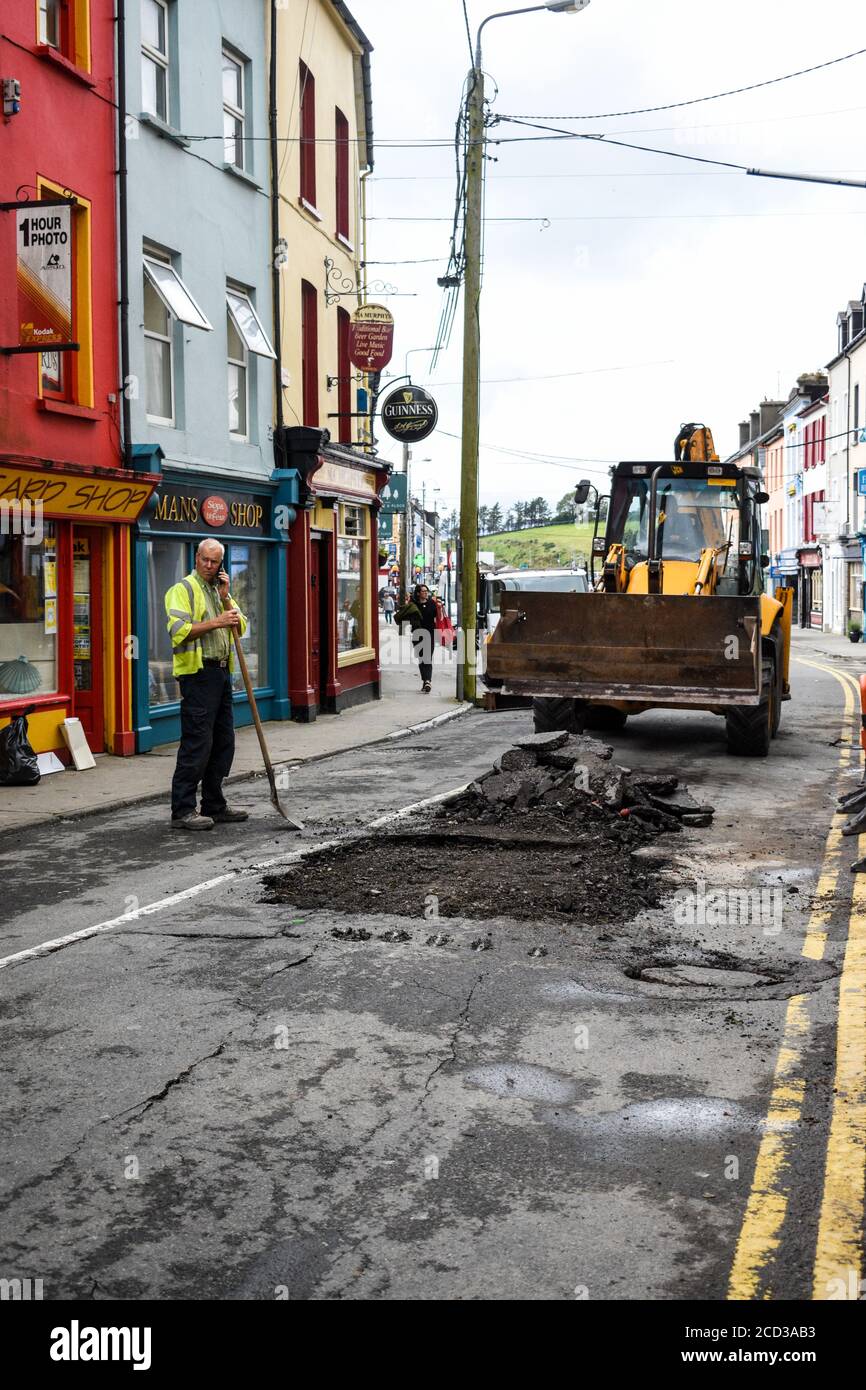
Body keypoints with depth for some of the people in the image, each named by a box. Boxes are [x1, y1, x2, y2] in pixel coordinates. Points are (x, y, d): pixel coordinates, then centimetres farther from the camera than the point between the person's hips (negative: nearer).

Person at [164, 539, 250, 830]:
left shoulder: (220, 590, 20)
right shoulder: (183, 589, -5)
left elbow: (240, 627, 12)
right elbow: (178, 630, -17)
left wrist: (226, 598, 0)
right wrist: (216, 622, -18)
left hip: (221, 673, 8)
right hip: (197, 673, -8)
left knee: (223, 742, 11)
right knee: (196, 743, -10)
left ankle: (214, 806, 19)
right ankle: (182, 811, -7)